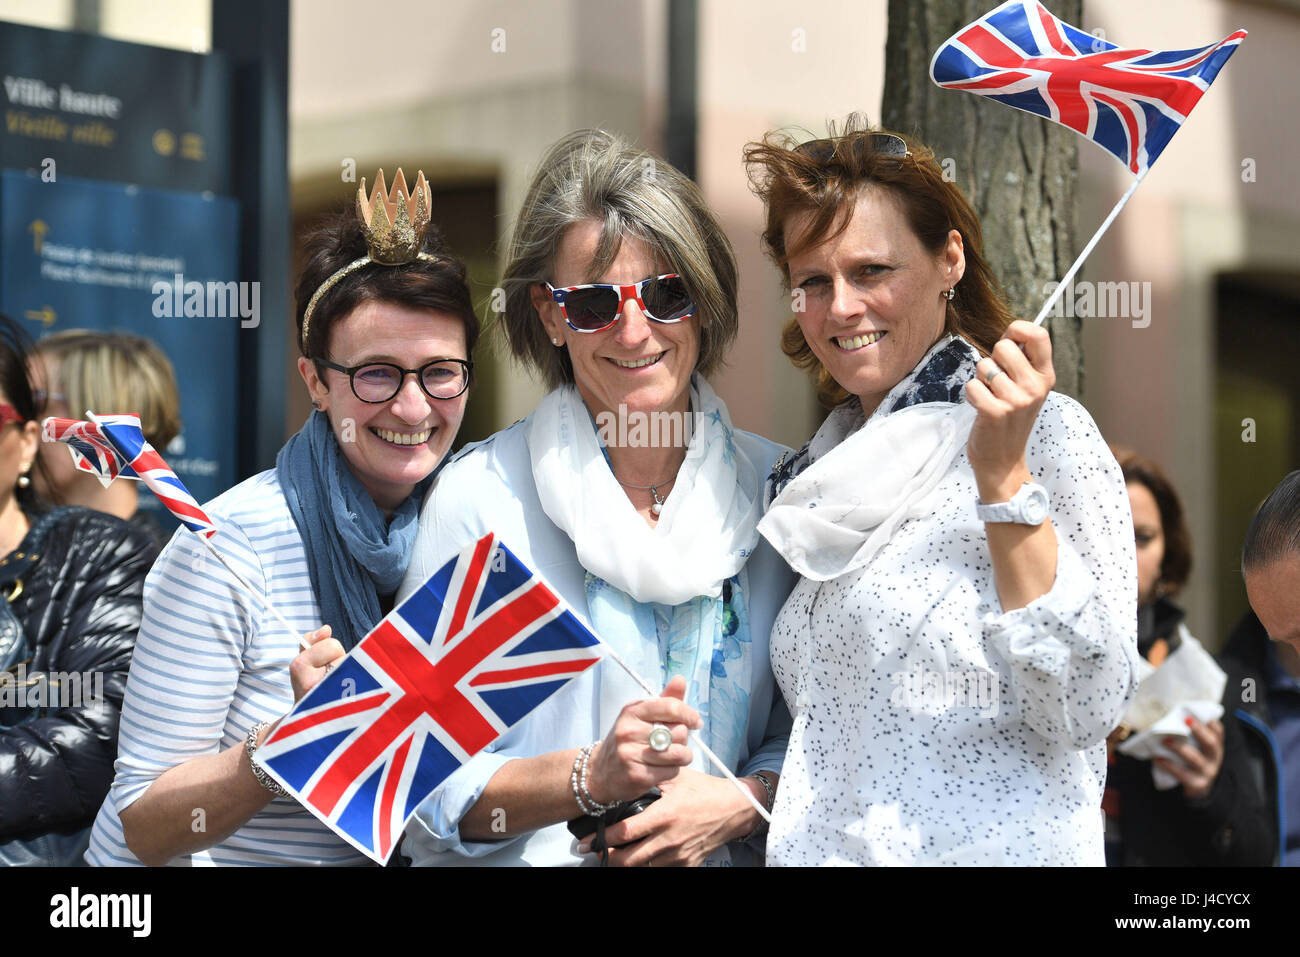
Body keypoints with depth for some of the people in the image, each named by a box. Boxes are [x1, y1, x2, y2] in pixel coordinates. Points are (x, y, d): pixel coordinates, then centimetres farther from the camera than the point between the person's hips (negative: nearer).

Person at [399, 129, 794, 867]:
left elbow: (810, 732, 10)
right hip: (531, 860, -2)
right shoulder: (481, 494, -3)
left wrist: (738, 804, -7)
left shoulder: (774, 488, 5)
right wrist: (591, 777, -17)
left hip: (727, 853, 3)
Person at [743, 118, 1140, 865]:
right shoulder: (827, 474, 10)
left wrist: (1004, 478, -22)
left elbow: (1086, 711, -19)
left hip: (991, 846, -6)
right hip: (816, 847, 6)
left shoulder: (1043, 433, -8)